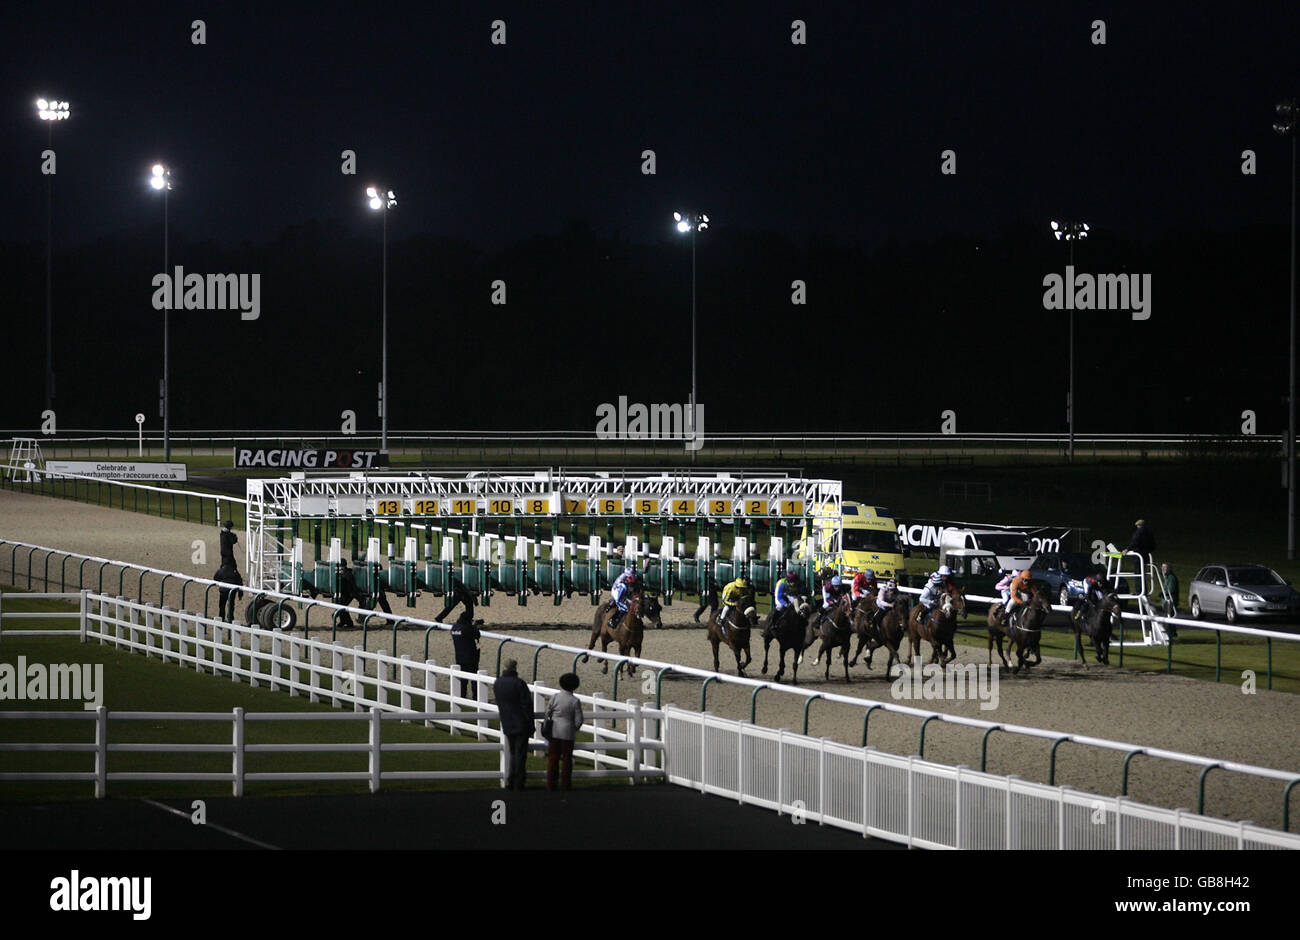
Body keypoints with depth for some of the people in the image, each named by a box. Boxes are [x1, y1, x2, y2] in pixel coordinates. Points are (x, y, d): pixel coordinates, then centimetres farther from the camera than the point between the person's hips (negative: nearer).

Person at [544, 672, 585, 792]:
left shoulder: (555, 697, -9)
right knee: (566, 758, 9)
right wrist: (575, 728, 12)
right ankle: (565, 784, 11)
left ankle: (550, 783, 10)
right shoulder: (575, 701, -13)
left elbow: (547, 713, 1)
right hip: (568, 733, -2)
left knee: (553, 757, 9)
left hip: (554, 732, 2)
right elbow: (579, 720, -9)